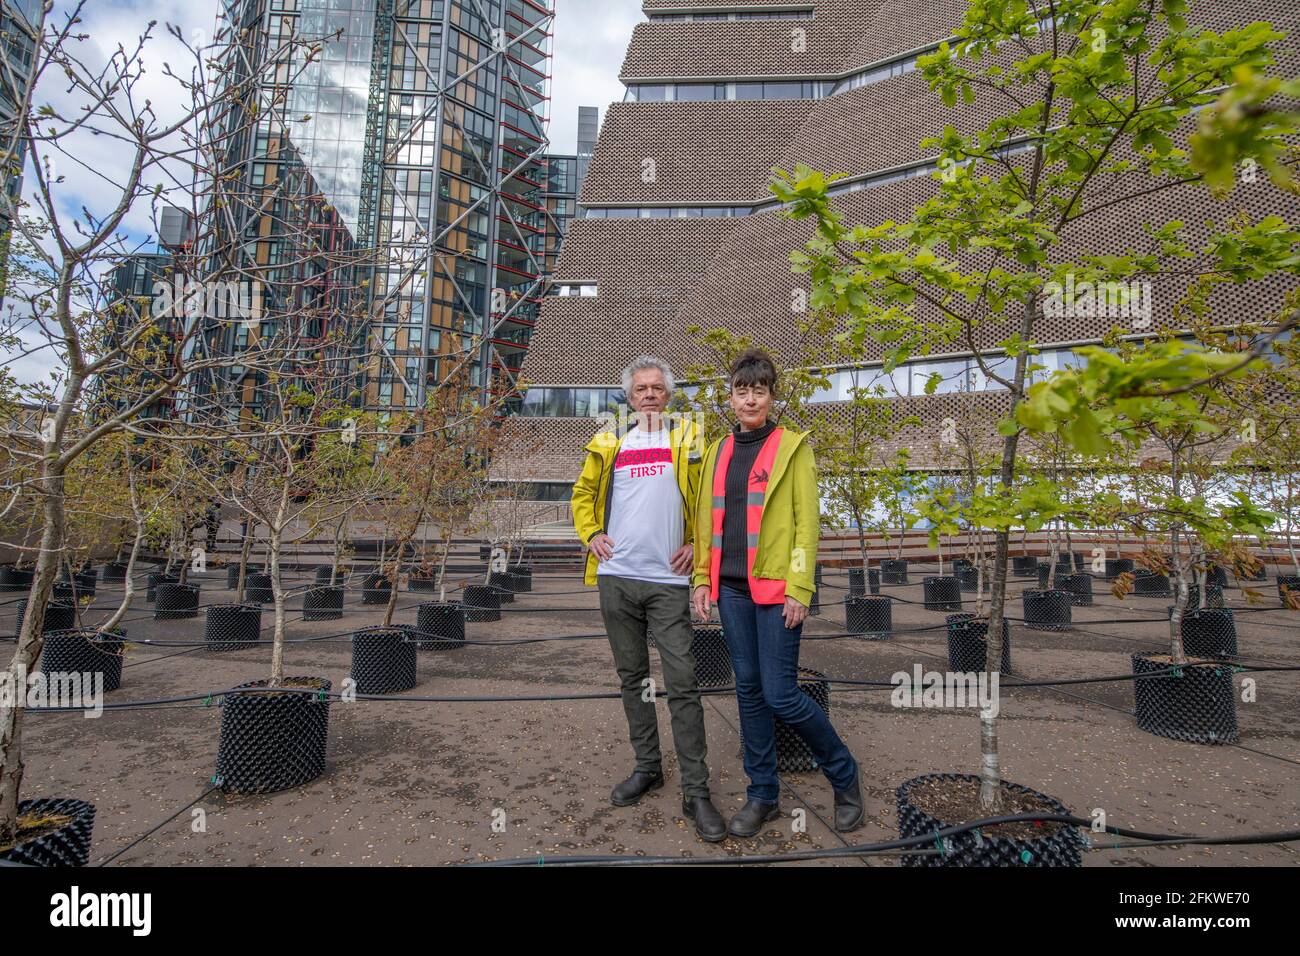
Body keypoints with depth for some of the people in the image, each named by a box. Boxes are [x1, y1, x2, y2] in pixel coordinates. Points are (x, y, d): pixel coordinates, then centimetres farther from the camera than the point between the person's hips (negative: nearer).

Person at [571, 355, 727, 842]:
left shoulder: (687, 438, 3)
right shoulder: (609, 443, 10)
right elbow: (583, 494, 20)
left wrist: (698, 543, -6)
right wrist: (591, 533, 4)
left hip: (668, 580, -3)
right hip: (617, 578, 3)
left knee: (682, 686, -3)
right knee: (632, 678, 14)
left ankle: (696, 791, 7)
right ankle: (647, 766, 30)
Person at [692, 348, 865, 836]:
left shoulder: (792, 446, -2)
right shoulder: (718, 452, 13)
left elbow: (806, 520, -7)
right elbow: (706, 521, 14)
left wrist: (799, 588, -13)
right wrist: (702, 579, 8)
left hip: (775, 588, -5)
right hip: (731, 588, 5)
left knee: (780, 694, -4)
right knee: (749, 690, 11)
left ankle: (844, 776, 22)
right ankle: (763, 794, 26)